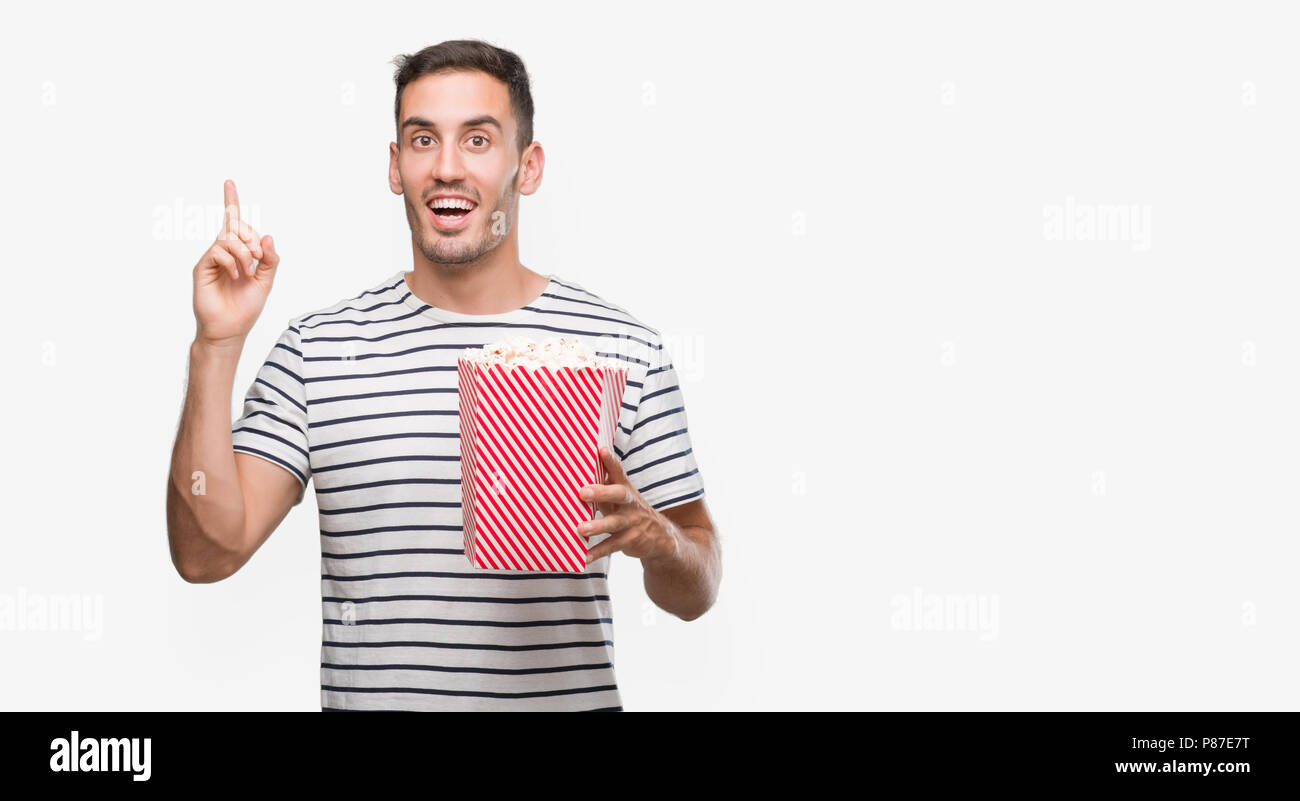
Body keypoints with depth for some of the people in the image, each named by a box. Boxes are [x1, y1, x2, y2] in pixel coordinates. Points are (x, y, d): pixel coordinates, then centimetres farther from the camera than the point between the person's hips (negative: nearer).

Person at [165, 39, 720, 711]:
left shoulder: (623, 350, -1)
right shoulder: (317, 348, 1)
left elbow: (694, 596, 3)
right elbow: (207, 552, -7)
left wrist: (652, 536, -18)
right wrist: (216, 349, -12)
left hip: (568, 700, 0)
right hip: (366, 700, 0)